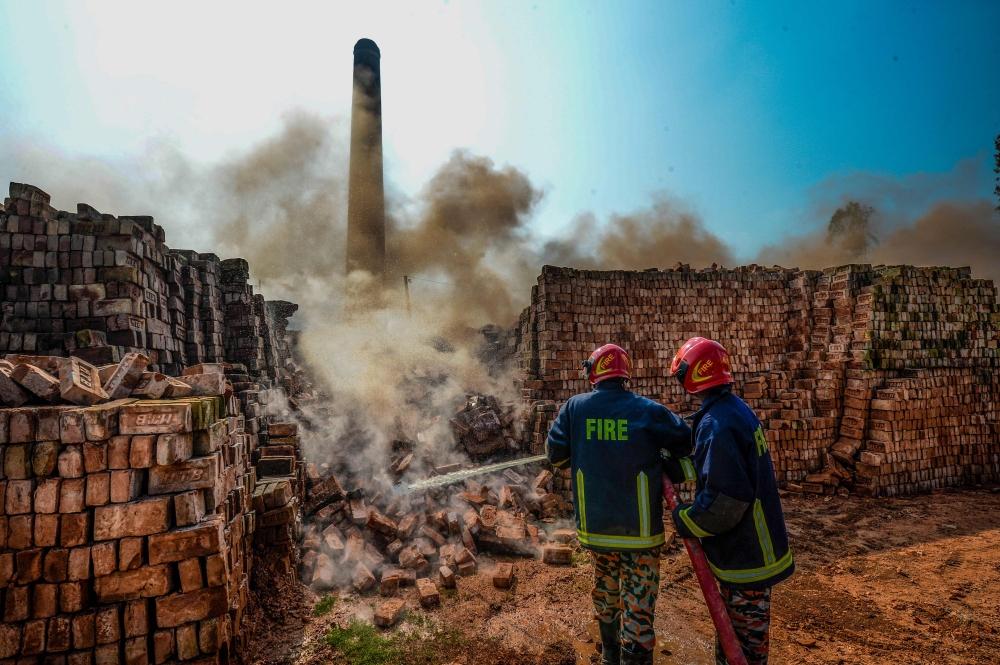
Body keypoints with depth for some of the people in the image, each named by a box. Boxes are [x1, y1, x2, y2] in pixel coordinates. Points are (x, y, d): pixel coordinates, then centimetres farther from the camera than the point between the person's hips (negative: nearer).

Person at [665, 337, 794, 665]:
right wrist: (671, 467, 8)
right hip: (754, 547, 10)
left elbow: (726, 498, -29)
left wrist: (685, 521, -14)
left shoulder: (718, 423, -28)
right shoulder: (736, 408, 3)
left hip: (744, 554, -10)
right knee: (748, 634, 25)